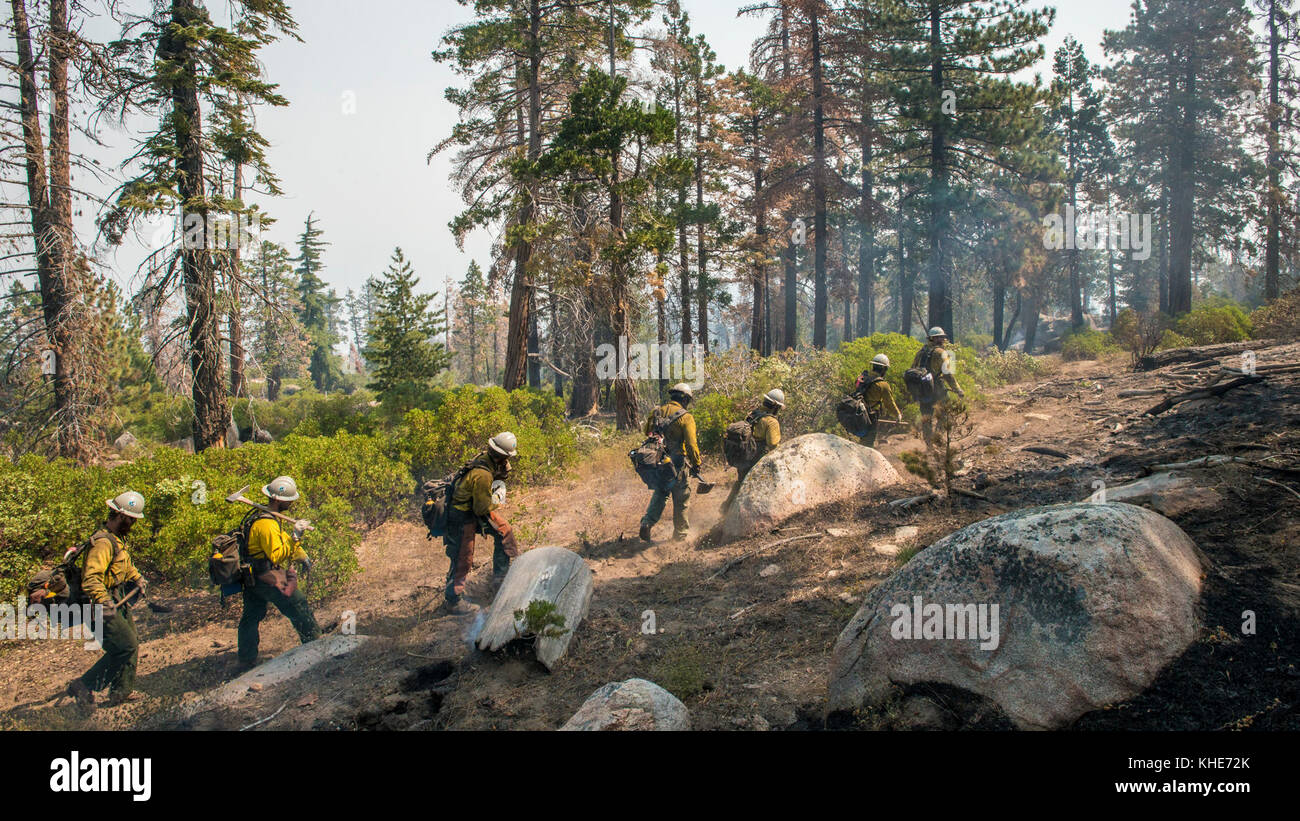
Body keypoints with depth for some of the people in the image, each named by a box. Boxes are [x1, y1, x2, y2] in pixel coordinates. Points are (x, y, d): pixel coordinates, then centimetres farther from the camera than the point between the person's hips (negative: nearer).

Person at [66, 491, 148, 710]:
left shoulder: (118, 539, 12)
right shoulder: (103, 542, -22)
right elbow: (91, 578, -33)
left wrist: (137, 578, 18)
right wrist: (104, 602, -41)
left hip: (118, 602, 10)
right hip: (105, 607, -10)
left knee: (132, 645, 14)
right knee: (125, 647, -12)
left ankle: (121, 691, 26)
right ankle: (83, 687, -1)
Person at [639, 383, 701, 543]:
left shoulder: (656, 412, 5)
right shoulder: (685, 417, -12)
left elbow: (648, 435, 14)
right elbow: (691, 444, -15)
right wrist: (696, 465, -7)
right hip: (677, 464, -5)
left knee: (659, 495, 18)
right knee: (681, 500, 8)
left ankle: (647, 524, 3)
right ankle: (680, 533, 17)